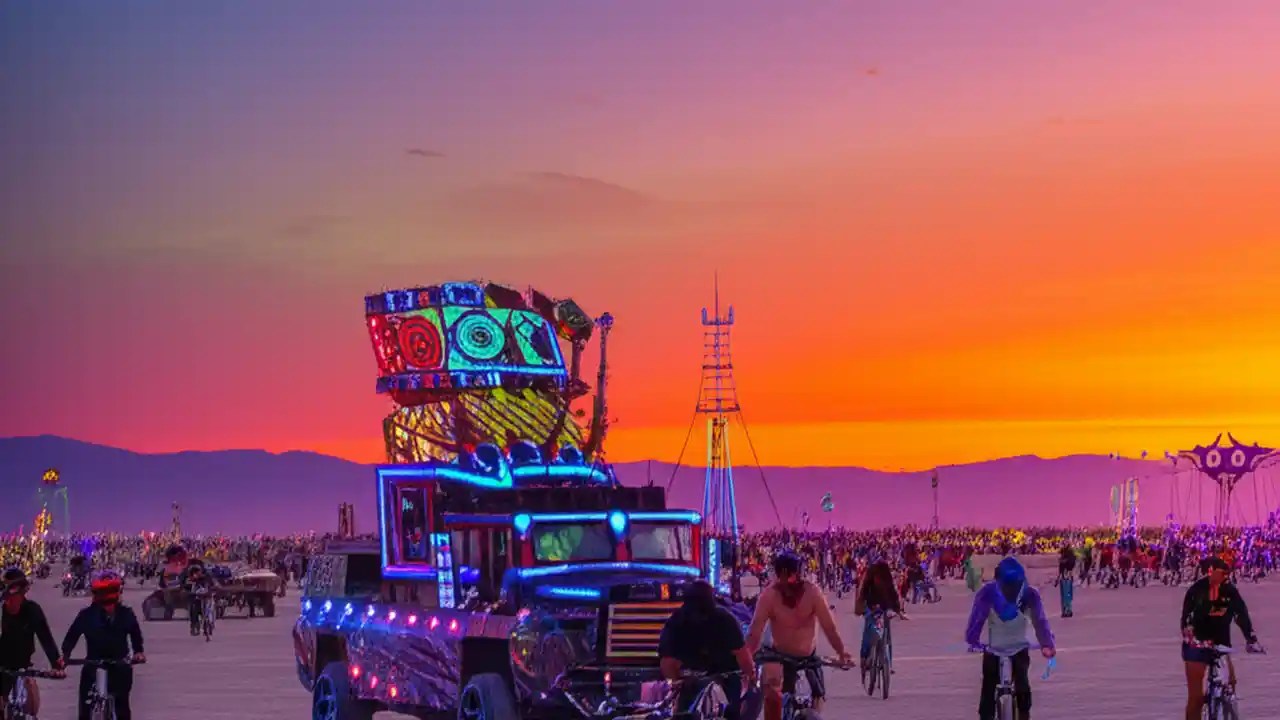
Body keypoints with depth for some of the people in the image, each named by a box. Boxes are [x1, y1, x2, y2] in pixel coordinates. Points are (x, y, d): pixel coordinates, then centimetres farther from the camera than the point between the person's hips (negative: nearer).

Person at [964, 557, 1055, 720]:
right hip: (993, 649, 0)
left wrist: (1047, 644, -34)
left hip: (1019, 648, 0)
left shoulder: (1030, 595, -17)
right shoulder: (988, 593, -21)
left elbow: (1040, 620, -19)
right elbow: (977, 618, -25)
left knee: (1022, 683, -20)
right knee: (988, 688, -5)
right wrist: (973, 641, -39)